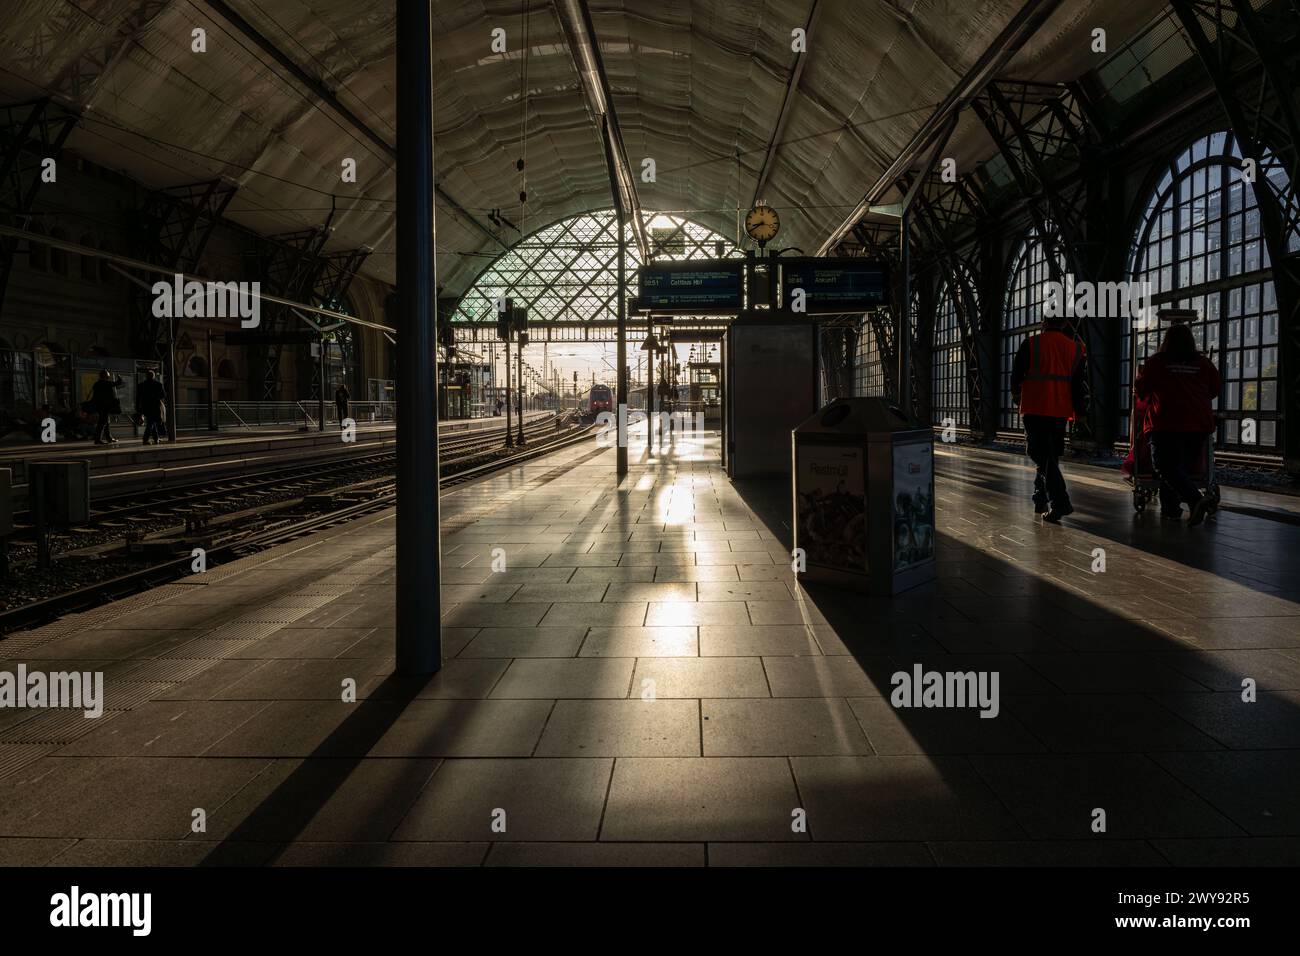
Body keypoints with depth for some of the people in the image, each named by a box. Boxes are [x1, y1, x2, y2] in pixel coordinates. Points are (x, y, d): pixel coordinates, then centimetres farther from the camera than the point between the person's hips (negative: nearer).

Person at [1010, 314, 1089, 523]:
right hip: (1060, 411, 5)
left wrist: (1017, 397, 20)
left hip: (1035, 409, -4)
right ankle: (1040, 500, 27)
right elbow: (1081, 381, 9)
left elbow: (1016, 375, 2)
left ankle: (1060, 503, -19)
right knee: (1051, 456, 17)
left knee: (1042, 456, -6)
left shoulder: (1031, 344, -3)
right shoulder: (1075, 348, 9)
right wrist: (1079, 410, 17)